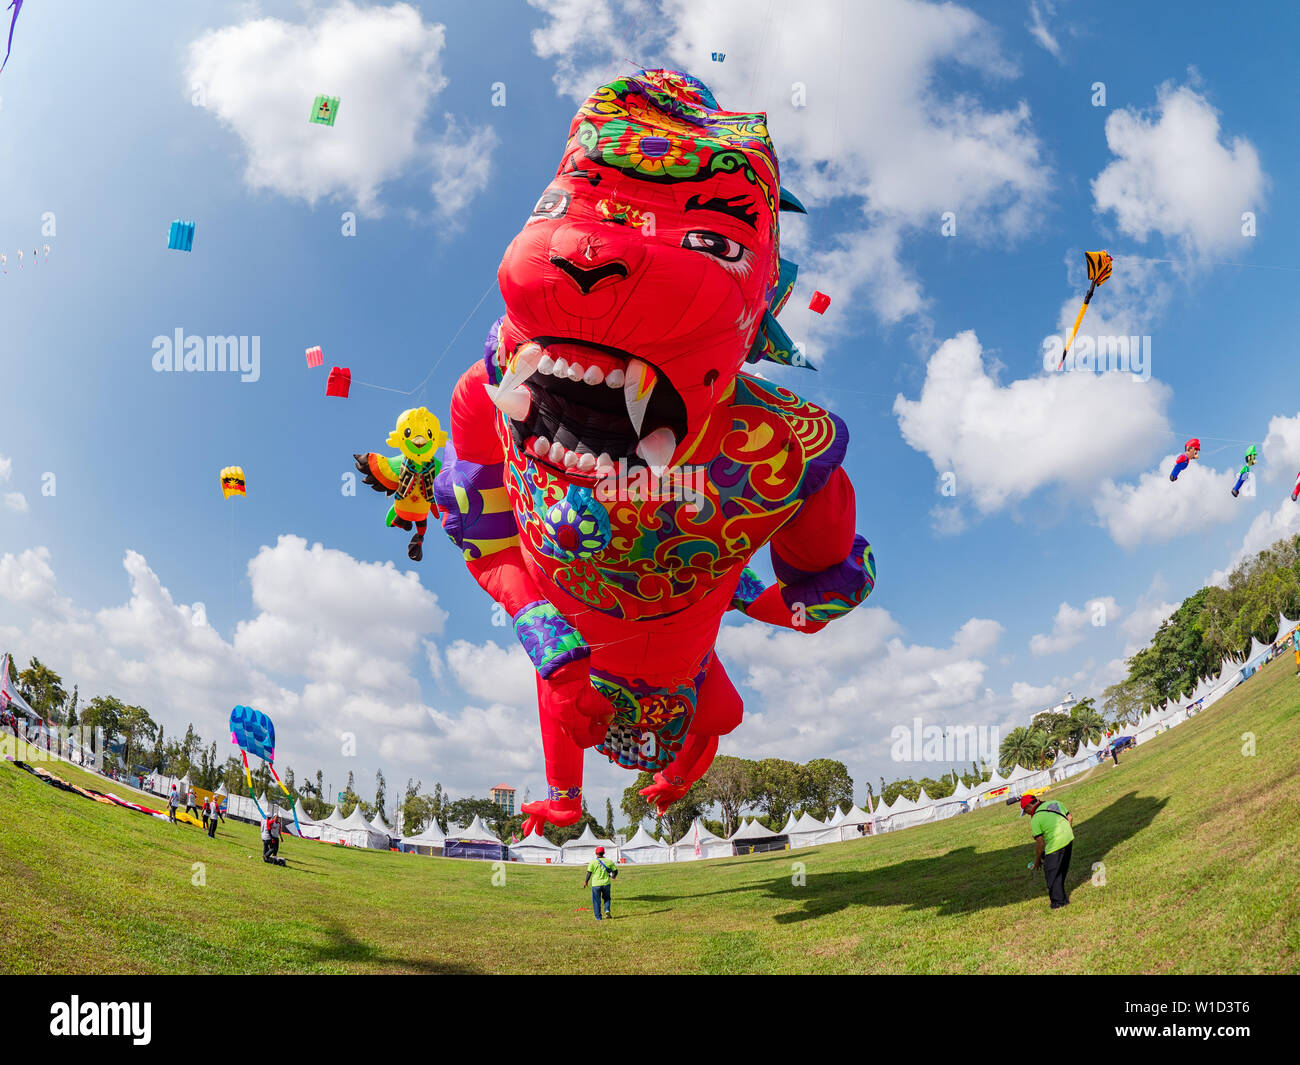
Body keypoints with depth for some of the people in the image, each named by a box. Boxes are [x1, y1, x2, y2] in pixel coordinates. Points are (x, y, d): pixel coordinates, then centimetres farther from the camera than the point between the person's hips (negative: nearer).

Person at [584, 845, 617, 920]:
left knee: (596, 901, 9)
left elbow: (589, 873, -8)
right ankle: (607, 910, -1)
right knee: (606, 898, 22)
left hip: (596, 884, -2)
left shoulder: (593, 861, -4)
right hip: (606, 883, 2)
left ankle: (598, 917, 11)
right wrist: (613, 876, 29)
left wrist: (586, 881, 5)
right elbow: (615, 871, 8)